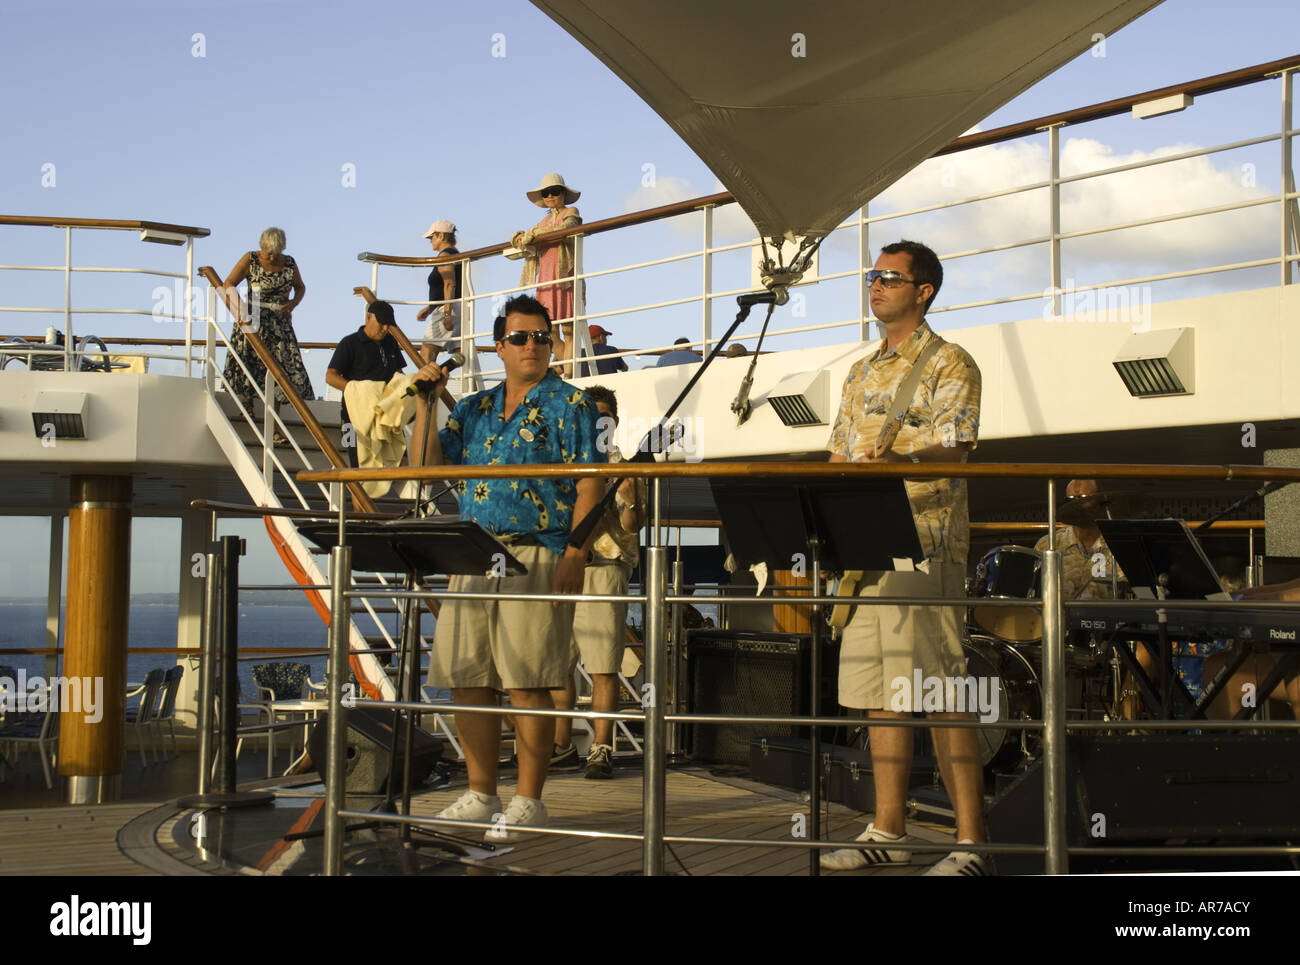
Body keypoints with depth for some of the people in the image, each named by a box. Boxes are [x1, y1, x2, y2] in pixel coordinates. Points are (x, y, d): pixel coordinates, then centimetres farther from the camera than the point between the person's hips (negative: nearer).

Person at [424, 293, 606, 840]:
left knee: (528, 684, -6)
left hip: (537, 557, -6)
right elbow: (429, 463, 13)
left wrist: (575, 555, -16)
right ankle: (480, 795, 19)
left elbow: (588, 487, -6)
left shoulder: (568, 404, 1)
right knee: (467, 680, 7)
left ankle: (528, 801, 3)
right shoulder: (474, 409, 18)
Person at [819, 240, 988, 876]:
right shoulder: (861, 373, 21)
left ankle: (971, 844, -6)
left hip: (924, 545, -7)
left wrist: (901, 461, -34)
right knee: (881, 693, 10)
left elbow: (952, 450, -15)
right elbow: (838, 459, 22)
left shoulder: (948, 364, -2)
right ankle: (887, 831, 18)